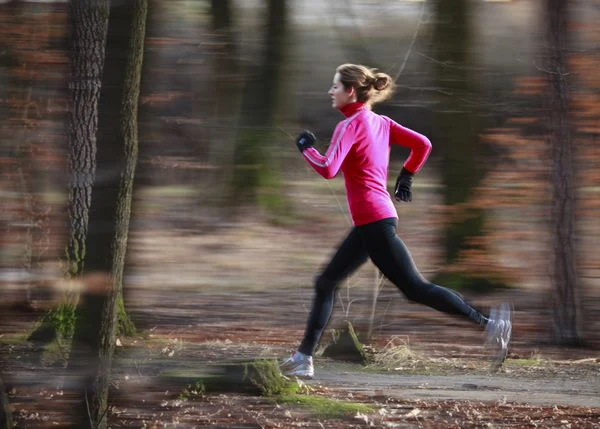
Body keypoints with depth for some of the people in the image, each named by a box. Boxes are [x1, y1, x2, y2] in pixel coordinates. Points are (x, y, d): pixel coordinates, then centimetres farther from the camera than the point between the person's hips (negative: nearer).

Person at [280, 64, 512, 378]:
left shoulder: (350, 125, -12)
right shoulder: (380, 122, 12)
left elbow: (327, 169, -23)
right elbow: (422, 144, 11)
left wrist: (306, 148, -6)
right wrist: (406, 176, 22)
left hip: (374, 221, -10)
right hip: (369, 224, 10)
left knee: (415, 288, -10)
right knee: (325, 283, 14)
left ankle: (487, 323, -13)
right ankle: (303, 359, 16)